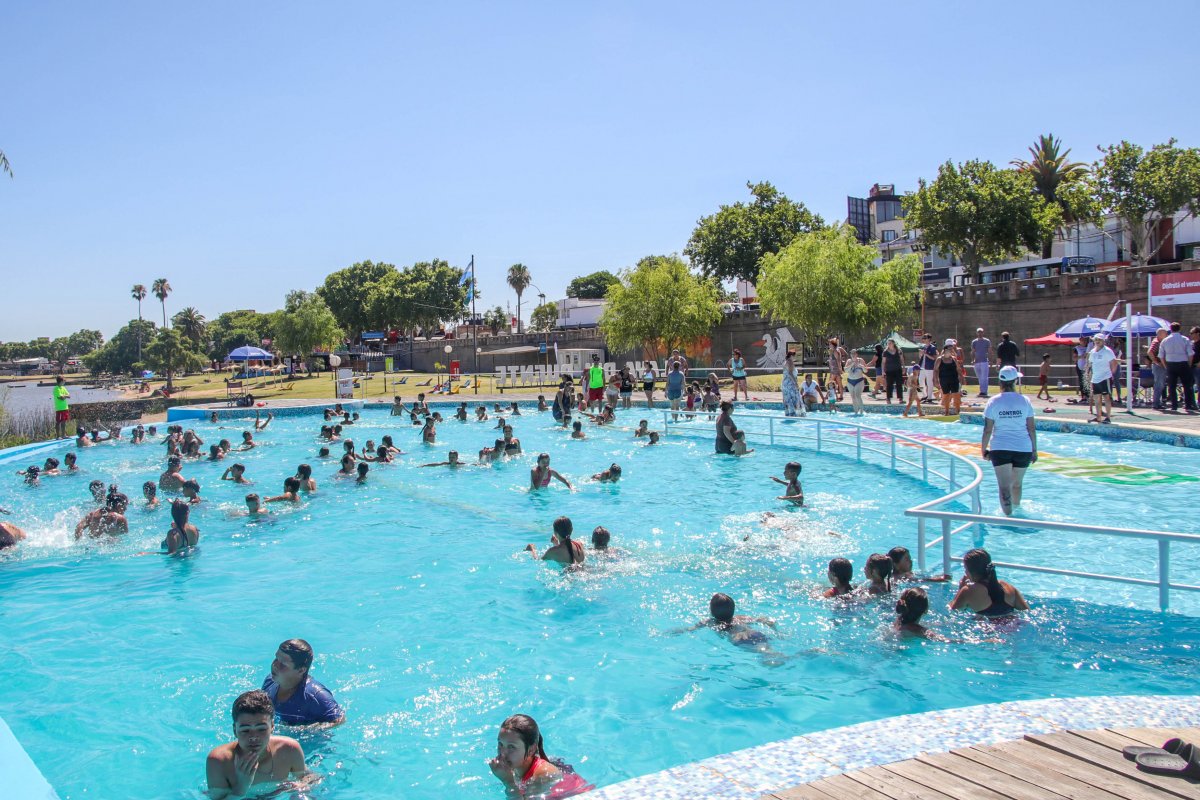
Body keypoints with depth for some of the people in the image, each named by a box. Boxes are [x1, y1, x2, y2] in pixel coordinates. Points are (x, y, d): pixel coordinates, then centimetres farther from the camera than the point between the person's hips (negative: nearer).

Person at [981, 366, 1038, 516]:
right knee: (1017, 484, 21)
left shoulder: (994, 402, -4)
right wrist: (1034, 450, 11)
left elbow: (987, 430, -4)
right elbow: (1032, 428, 2)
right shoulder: (1025, 401, 0)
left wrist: (984, 449, 6)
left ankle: (1008, 515, -19)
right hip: (1023, 449, 2)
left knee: (1004, 486, -6)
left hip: (1000, 449, -2)